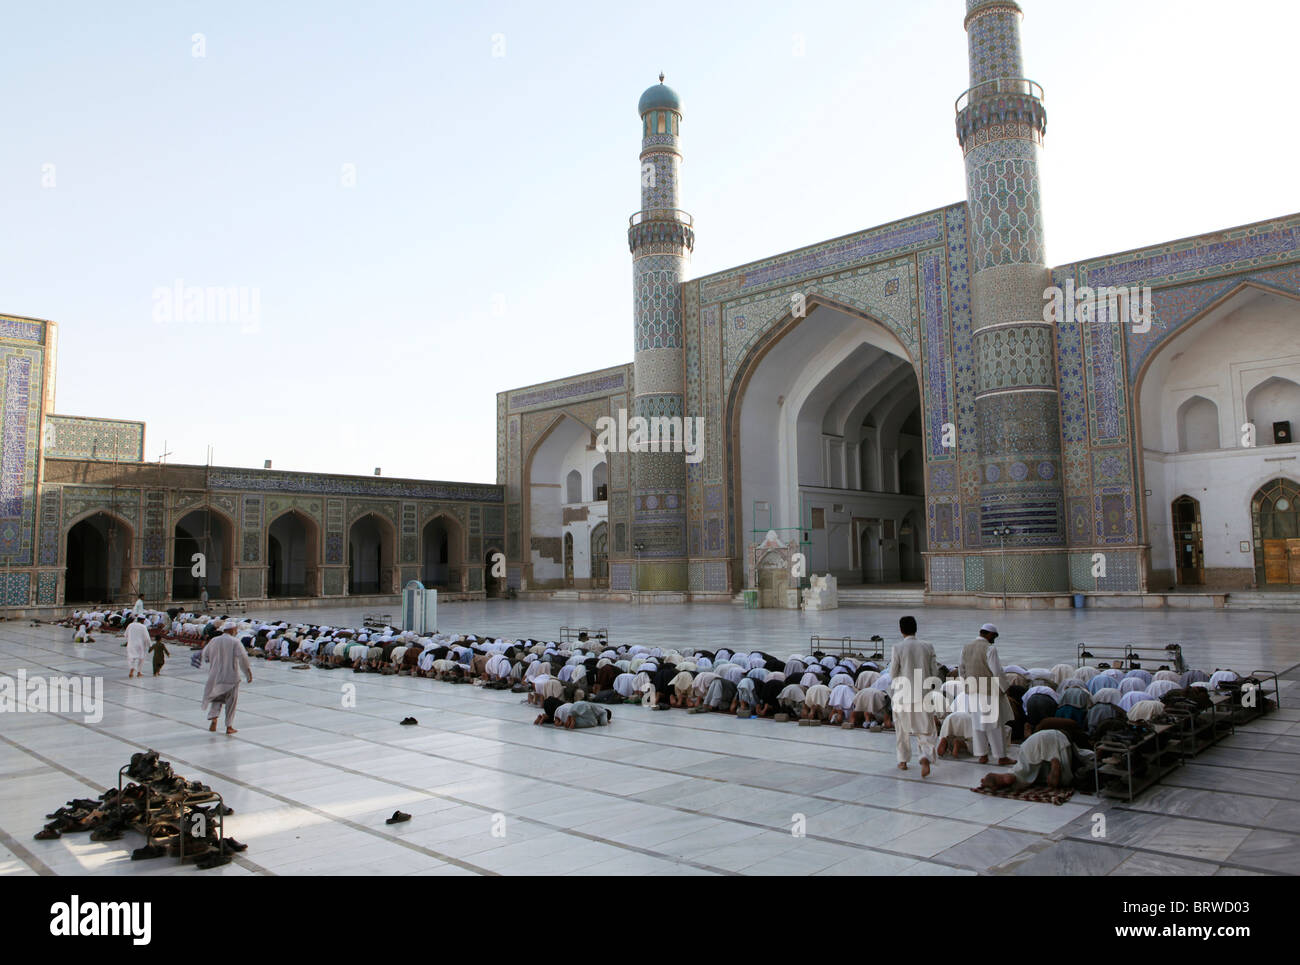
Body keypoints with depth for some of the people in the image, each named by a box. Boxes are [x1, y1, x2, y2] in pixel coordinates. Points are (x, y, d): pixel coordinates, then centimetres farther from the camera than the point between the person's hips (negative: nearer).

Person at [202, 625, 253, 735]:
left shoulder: (213, 640, 3)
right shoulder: (235, 642, -11)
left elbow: (205, 655, 15)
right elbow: (243, 658, -17)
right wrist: (249, 673, -12)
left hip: (215, 676, 4)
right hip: (231, 676, -4)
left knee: (216, 698, 19)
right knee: (231, 701, 7)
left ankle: (213, 718, -4)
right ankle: (229, 727, 10)